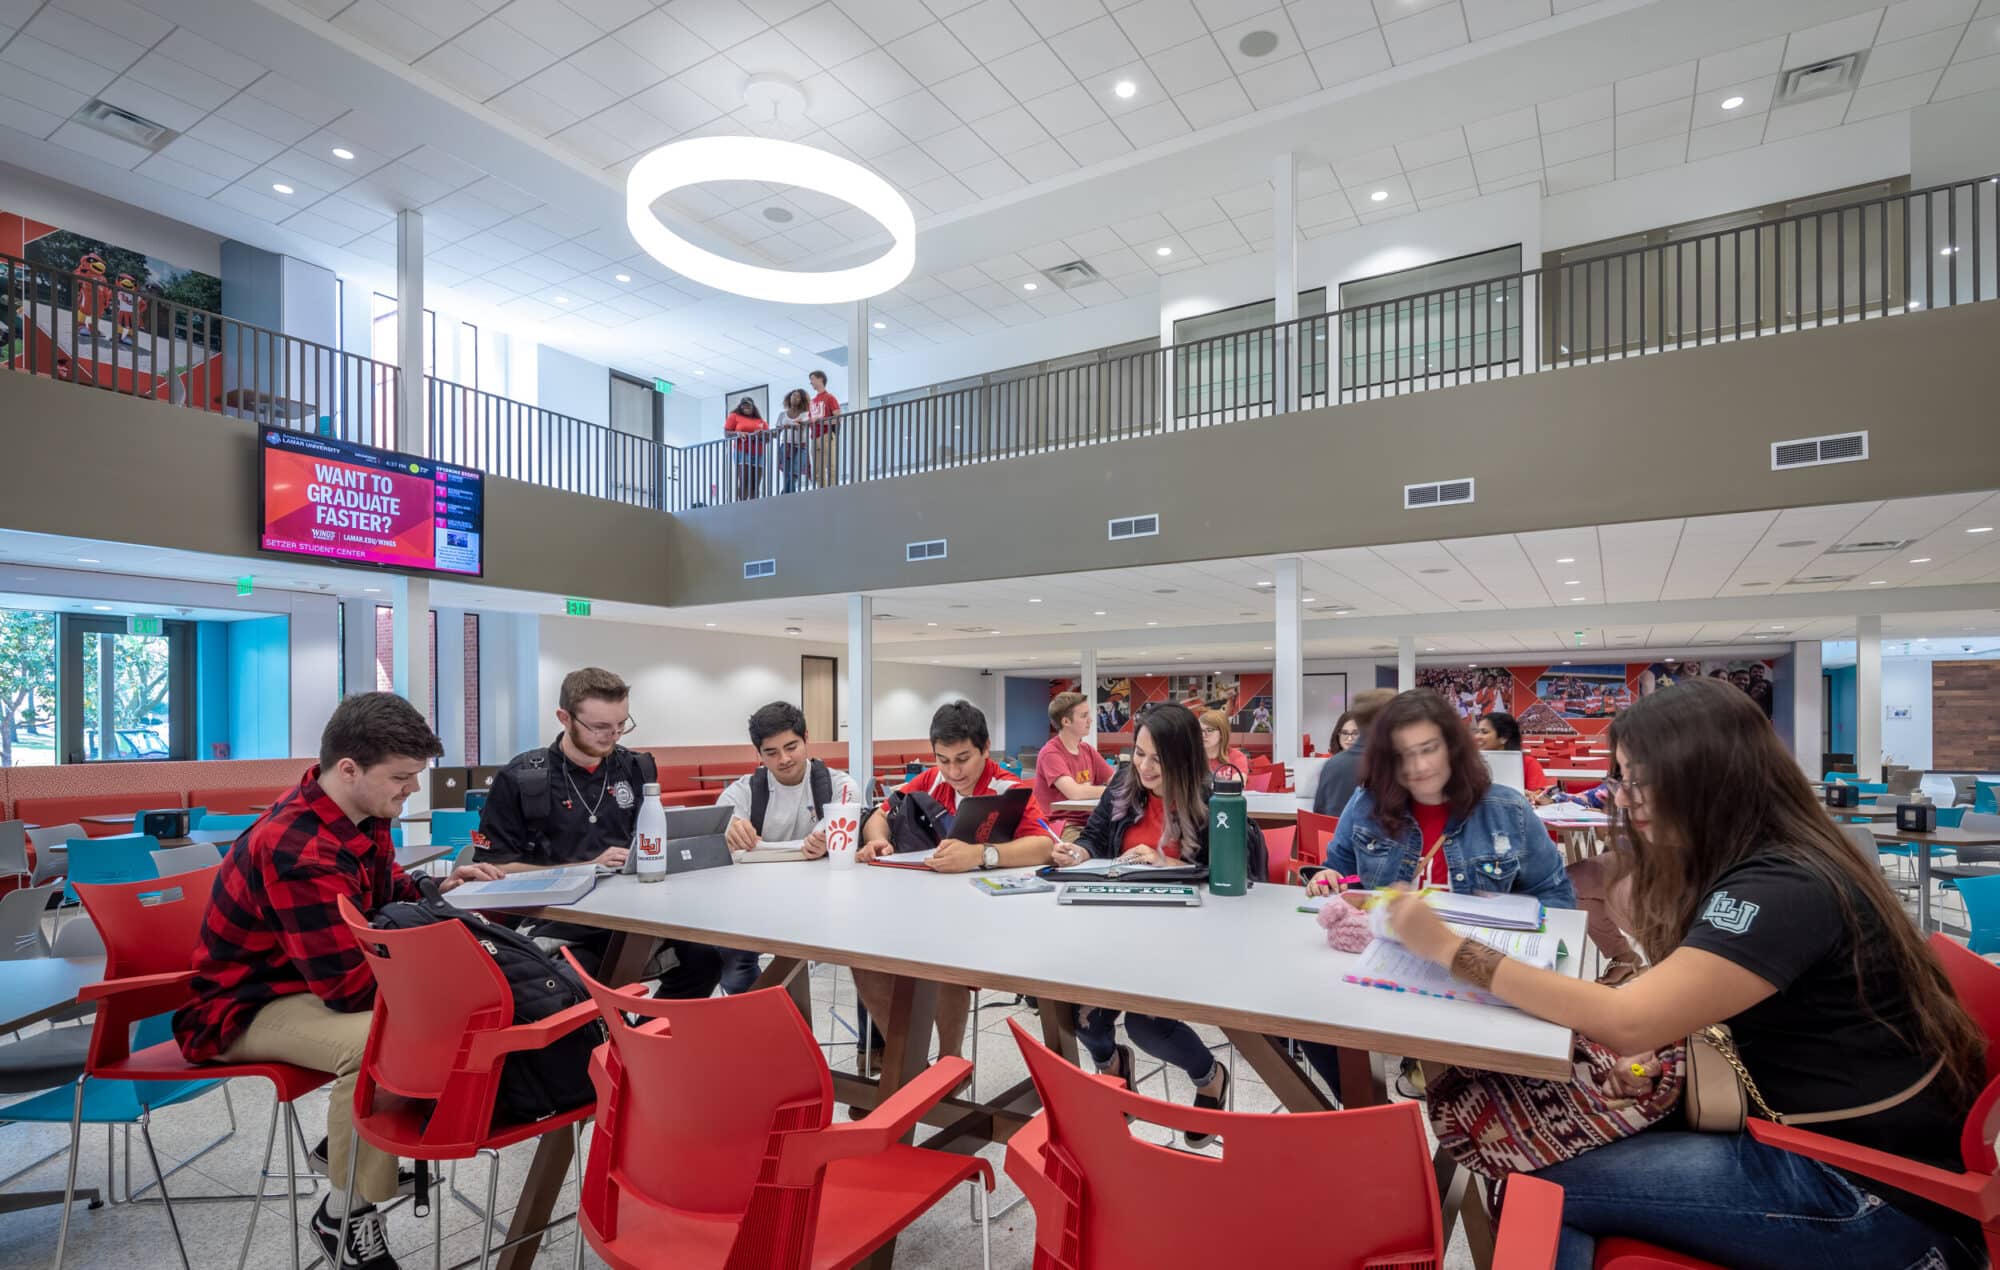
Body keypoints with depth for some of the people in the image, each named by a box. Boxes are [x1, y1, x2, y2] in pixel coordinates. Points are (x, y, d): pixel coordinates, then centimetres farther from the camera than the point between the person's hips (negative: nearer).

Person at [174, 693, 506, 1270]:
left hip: (321, 979, 9)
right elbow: (350, 985, -32)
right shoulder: (300, 851, -33)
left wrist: (442, 887, -6)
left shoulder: (360, 813, -5)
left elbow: (385, 893, 14)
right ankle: (345, 1216, -10)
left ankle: (348, 1146, 15)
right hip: (247, 1006, -9)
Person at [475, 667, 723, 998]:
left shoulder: (637, 770, 10)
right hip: (556, 923, -3)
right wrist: (588, 868, -10)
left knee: (704, 956, -21)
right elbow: (494, 866, -4)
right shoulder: (520, 778, -2)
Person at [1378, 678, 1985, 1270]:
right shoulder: (1769, 868, 7)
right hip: (1820, 1141, 8)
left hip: (1879, 1195, -8)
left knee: (1543, 1186, -14)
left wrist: (1450, 950, -25)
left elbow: (1627, 1023, -28)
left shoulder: (1782, 890, -22)